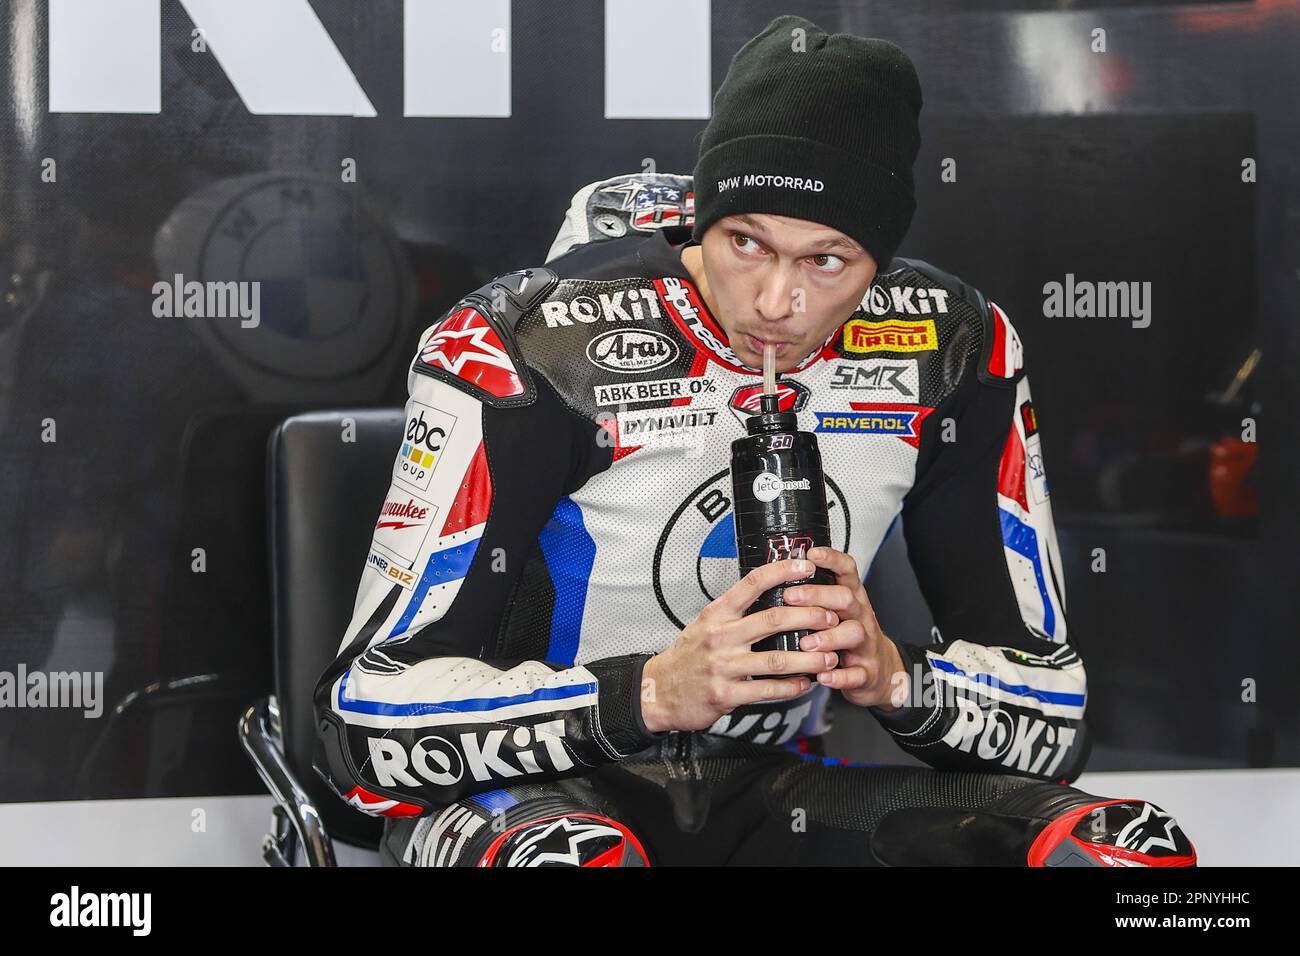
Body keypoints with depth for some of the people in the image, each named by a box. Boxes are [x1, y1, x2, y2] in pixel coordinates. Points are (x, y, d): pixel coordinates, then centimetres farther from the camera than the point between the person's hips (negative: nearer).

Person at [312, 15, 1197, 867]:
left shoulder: (955, 351, -5)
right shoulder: (527, 347, -18)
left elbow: (1049, 723, -1)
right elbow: (369, 726, -19)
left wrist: (894, 676, -22)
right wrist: (653, 694, -31)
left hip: (769, 792, 5)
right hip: (529, 788, -4)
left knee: (1135, 849, -18)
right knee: (579, 856, -41)